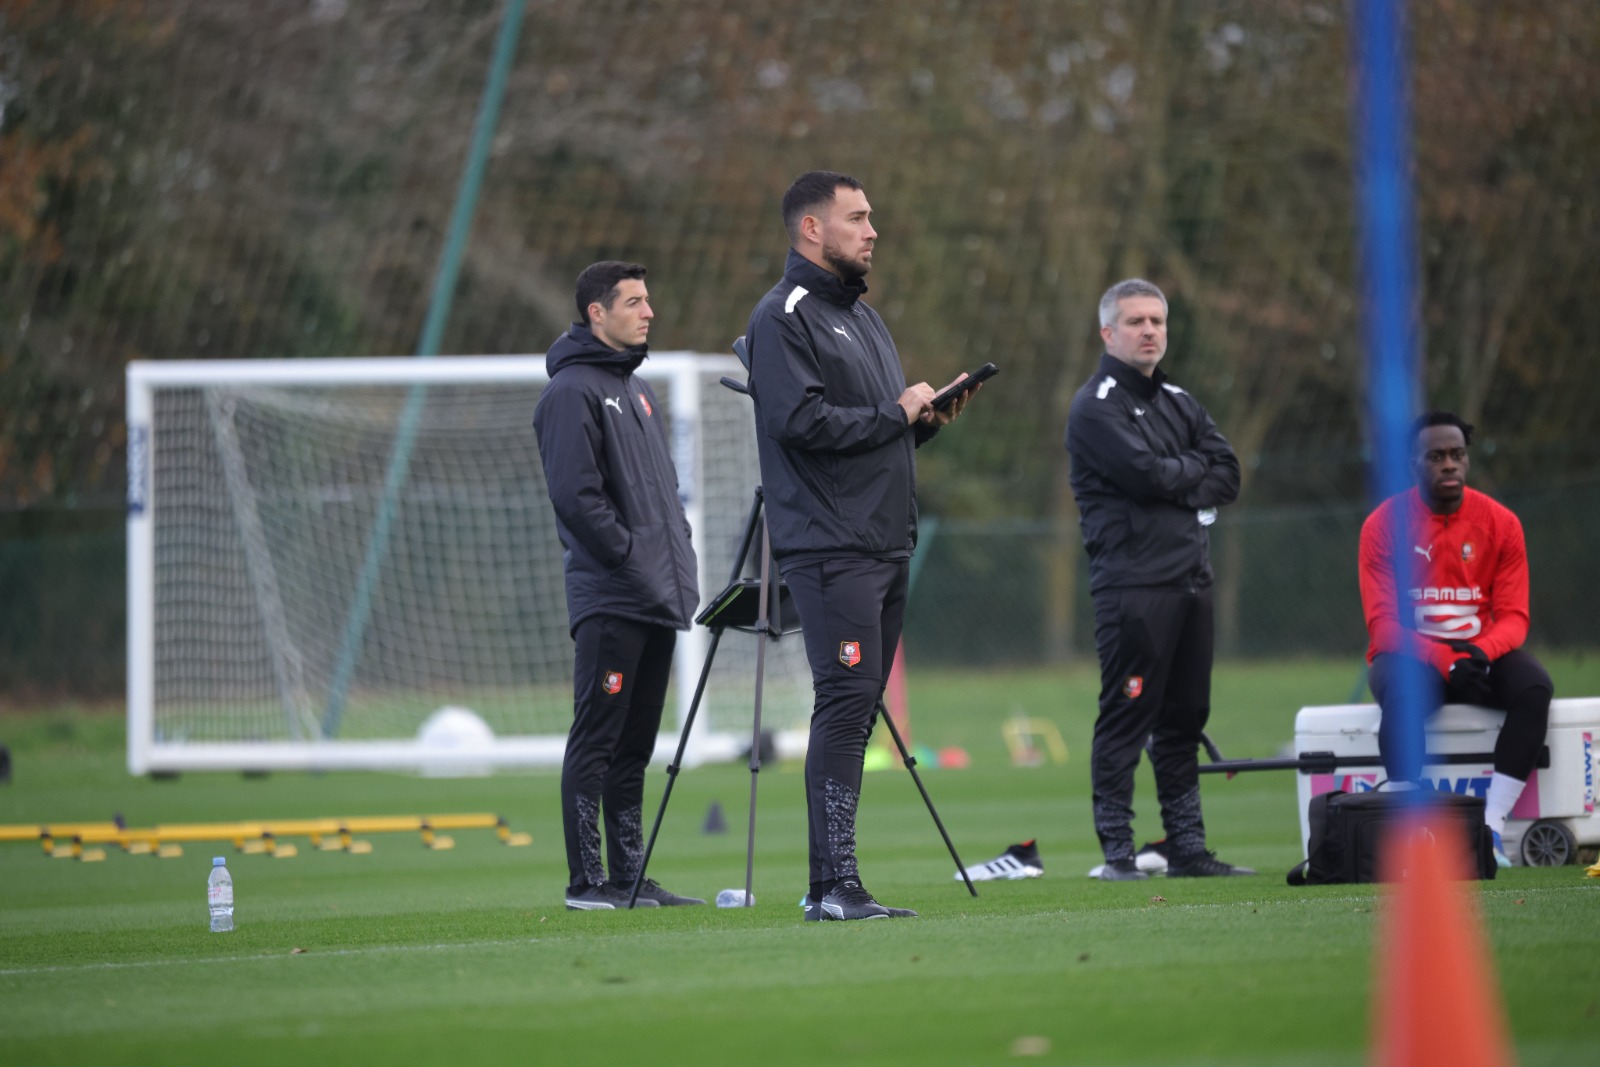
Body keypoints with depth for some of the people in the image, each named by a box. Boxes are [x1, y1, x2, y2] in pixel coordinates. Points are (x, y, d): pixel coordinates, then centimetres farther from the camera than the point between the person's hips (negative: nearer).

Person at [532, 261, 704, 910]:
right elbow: (576, 495, -16)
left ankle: (630, 875, 14)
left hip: (658, 598, 9)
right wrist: (632, 556, -16)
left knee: (634, 745, 10)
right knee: (596, 740, -7)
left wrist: (679, 559, 12)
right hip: (609, 599, -9)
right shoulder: (571, 391, -8)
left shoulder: (637, 388, 20)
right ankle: (586, 881, -7)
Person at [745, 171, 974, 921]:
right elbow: (802, 421, -20)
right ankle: (834, 885, -18)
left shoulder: (862, 316, 22)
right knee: (846, 699, -15)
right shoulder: (784, 317, -7)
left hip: (886, 544, 9)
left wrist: (927, 418, 6)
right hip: (829, 548, -9)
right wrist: (896, 415, -11)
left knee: (858, 706, 7)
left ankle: (832, 882, 9)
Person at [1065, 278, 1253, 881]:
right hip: (1132, 579, -7)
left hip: (1191, 578, 7)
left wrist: (1177, 484, -7)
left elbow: (1227, 477, 9)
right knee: (1126, 717, -8)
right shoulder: (1096, 406, -3)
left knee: (1185, 718, 9)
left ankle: (1187, 847, 13)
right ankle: (1116, 850, -6)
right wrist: (1196, 470, 1)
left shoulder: (1178, 403, 20)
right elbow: (1145, 472, -16)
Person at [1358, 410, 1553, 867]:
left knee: (1535, 687, -29)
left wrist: (1479, 653, -26)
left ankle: (1492, 827, -30)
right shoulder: (1385, 524, -6)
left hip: (1481, 654, 3)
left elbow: (1513, 618, -2)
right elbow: (1383, 624, -11)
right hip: (1410, 655, -3)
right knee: (1402, 691, -38)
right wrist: (1444, 661, -28)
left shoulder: (1500, 523, 0)